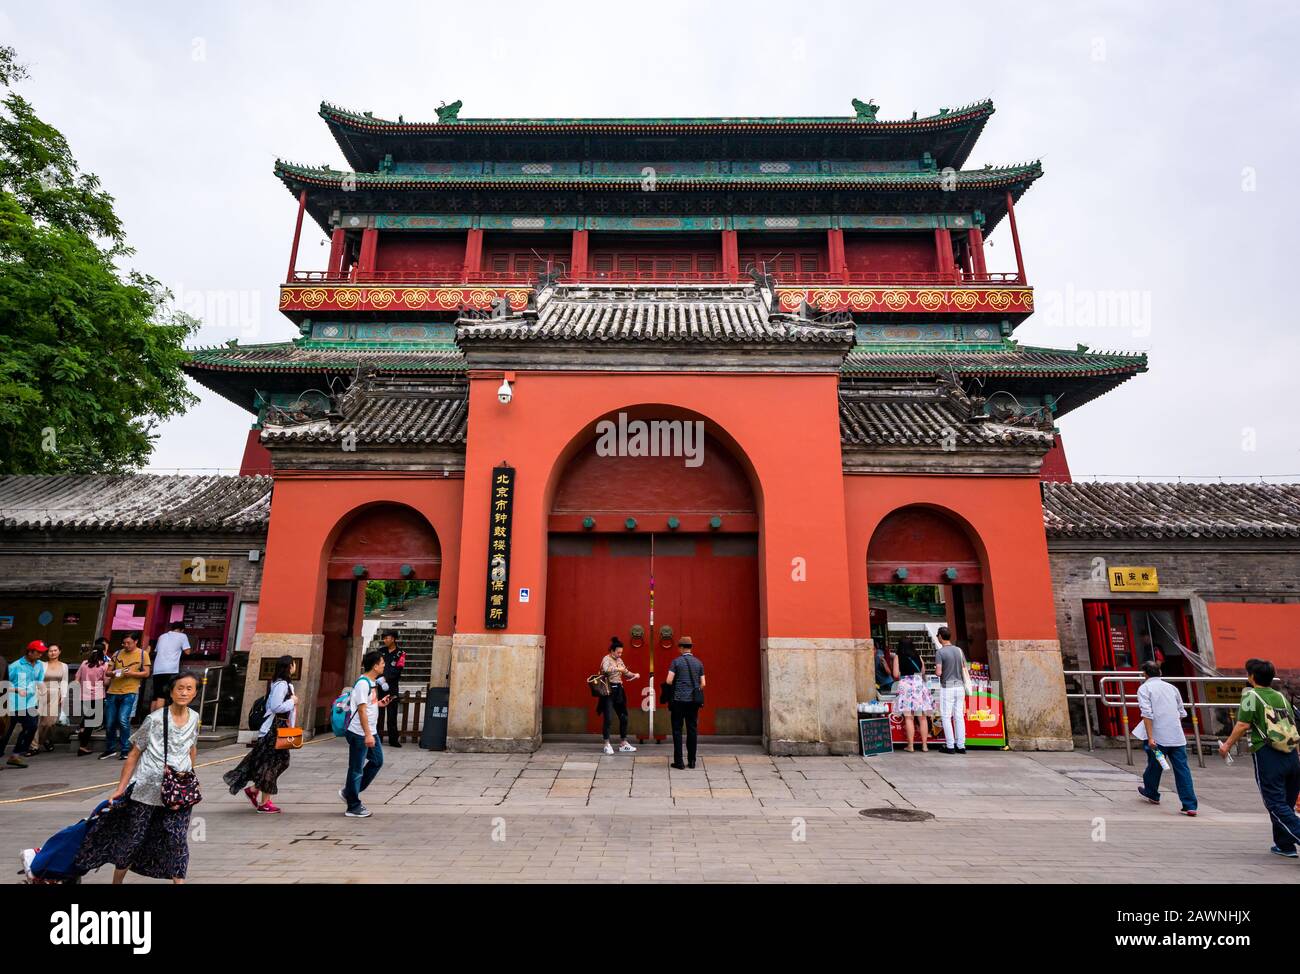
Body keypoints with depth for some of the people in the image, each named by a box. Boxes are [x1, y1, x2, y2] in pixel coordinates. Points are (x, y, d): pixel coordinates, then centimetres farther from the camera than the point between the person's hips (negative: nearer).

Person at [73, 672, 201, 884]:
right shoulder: (155, 719, -12)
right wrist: (120, 788, -7)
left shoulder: (194, 719, 0)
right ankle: (117, 881, 33)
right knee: (132, 838, 12)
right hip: (146, 789, -2)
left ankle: (179, 880, 8)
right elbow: (134, 755, -6)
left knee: (178, 840, 0)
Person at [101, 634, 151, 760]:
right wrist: (112, 673, -9)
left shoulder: (143, 654, 3)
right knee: (109, 723, 9)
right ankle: (110, 749, 27)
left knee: (123, 720, -13)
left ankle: (125, 750, 0)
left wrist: (132, 673, -15)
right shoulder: (117, 654, 12)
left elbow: (146, 673, 1)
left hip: (130, 692, -4)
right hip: (113, 691, 4)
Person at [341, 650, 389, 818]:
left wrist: (379, 704, 7)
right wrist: (367, 735, -22)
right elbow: (361, 710, -22)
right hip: (359, 733, -10)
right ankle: (353, 807, 14)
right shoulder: (363, 683, -19)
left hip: (370, 731, 10)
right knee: (356, 769, 2)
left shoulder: (371, 682, 11)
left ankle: (349, 791, 26)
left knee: (377, 761, 13)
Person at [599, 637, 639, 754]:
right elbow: (606, 669, -32)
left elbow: (626, 673, 20)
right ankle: (607, 745, 4)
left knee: (624, 717, 10)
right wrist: (618, 669, -31)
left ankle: (624, 744, 20)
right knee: (608, 718, -7)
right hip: (609, 691, -8)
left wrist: (634, 675, 3)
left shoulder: (619, 660, 13)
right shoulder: (607, 659, -10)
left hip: (619, 690, 8)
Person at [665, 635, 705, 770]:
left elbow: (669, 681, -10)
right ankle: (691, 761, 14)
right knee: (692, 730, 10)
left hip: (679, 700, -3)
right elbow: (703, 684, 5)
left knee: (677, 730, 4)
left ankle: (679, 762, 3)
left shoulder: (676, 662, -5)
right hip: (694, 701, 4)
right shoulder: (699, 663, 6)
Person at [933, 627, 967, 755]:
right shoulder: (959, 650, 6)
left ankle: (950, 746, 3)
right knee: (959, 716, 9)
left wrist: (935, 671, 4)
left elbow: (938, 673, -16)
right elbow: (964, 669, 11)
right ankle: (961, 746, 12)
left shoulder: (940, 652, -12)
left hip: (947, 687, -5)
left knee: (946, 717, 2)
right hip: (960, 686, 6)